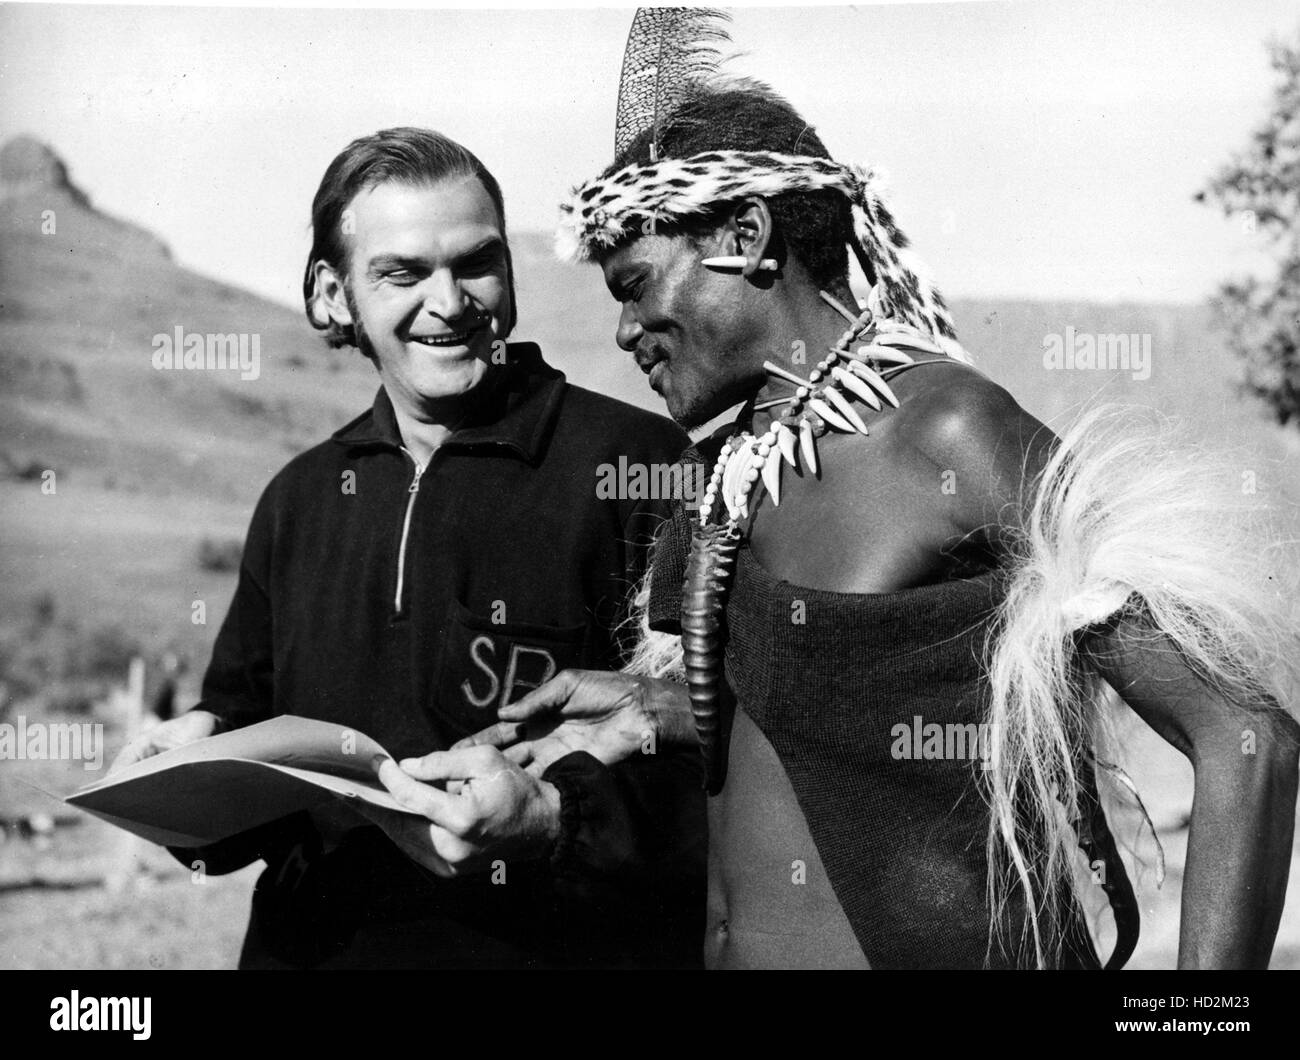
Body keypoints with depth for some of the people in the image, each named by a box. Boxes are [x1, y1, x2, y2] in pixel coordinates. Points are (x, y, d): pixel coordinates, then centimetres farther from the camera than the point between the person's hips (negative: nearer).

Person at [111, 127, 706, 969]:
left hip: (560, 947, -5)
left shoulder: (637, 465, -6)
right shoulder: (300, 498, 14)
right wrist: (205, 753, 3)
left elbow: (706, 769, -11)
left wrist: (555, 820, -24)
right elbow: (248, 715, 22)